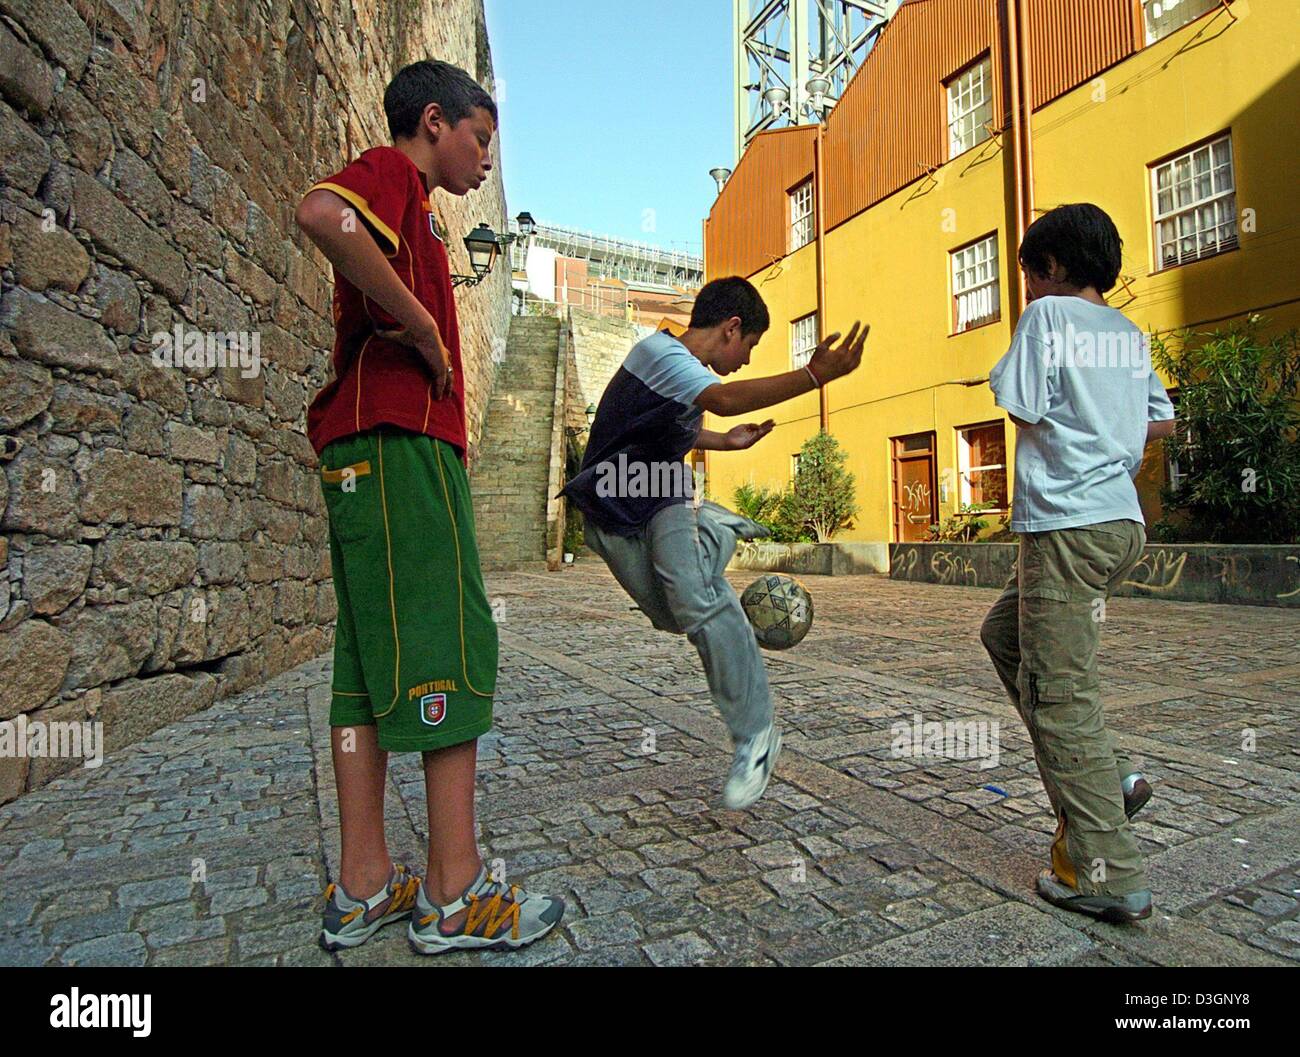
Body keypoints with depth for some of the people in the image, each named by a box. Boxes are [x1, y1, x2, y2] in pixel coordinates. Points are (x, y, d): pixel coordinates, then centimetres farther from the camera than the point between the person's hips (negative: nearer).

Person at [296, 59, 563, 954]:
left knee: (374, 658, 5)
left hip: (367, 453, 10)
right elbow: (322, 212, -21)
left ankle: (363, 886, 13)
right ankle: (455, 894, -2)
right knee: (453, 644, -10)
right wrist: (423, 328, -14)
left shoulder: (405, 211, 31)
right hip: (401, 438, -10)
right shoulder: (392, 175, 2)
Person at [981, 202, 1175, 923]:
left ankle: (1109, 877, 4)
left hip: (1066, 523, -9)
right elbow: (1162, 420, 24)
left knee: (1060, 693, -3)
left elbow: (1022, 408, -11)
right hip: (1122, 519, 9)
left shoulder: (1048, 315, -4)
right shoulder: (1131, 333, 18)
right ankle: (1105, 780, 20)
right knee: (1004, 633, 22)